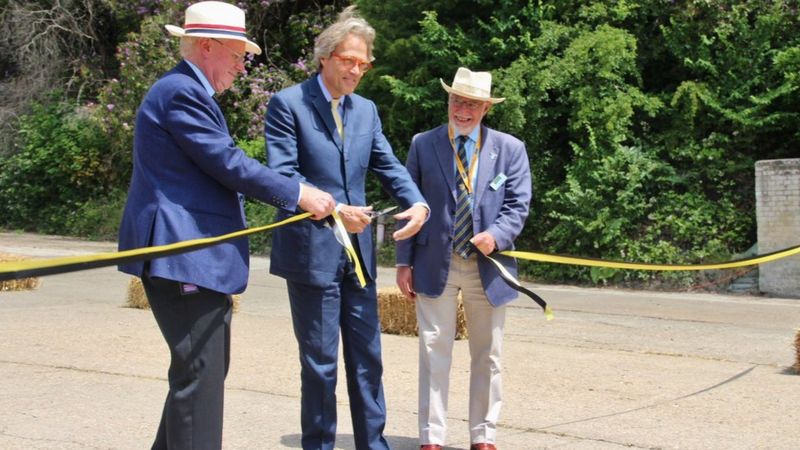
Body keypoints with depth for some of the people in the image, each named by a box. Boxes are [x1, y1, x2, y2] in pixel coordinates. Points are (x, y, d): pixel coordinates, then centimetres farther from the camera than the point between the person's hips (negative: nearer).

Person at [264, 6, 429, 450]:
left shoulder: (366, 109, 13)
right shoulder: (287, 104, -6)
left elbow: (388, 165, 7)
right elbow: (282, 175, -14)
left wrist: (417, 203, -13)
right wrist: (332, 210, -26)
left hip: (358, 252, 6)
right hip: (312, 253, -6)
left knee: (367, 358, 11)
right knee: (320, 362, 3)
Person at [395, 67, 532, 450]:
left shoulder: (510, 149, 4)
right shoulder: (422, 145, 4)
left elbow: (518, 204, 1)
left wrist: (496, 235, -19)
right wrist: (404, 262, -1)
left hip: (488, 267, 1)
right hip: (435, 265, -1)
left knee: (487, 356, 9)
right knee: (434, 352, 0)